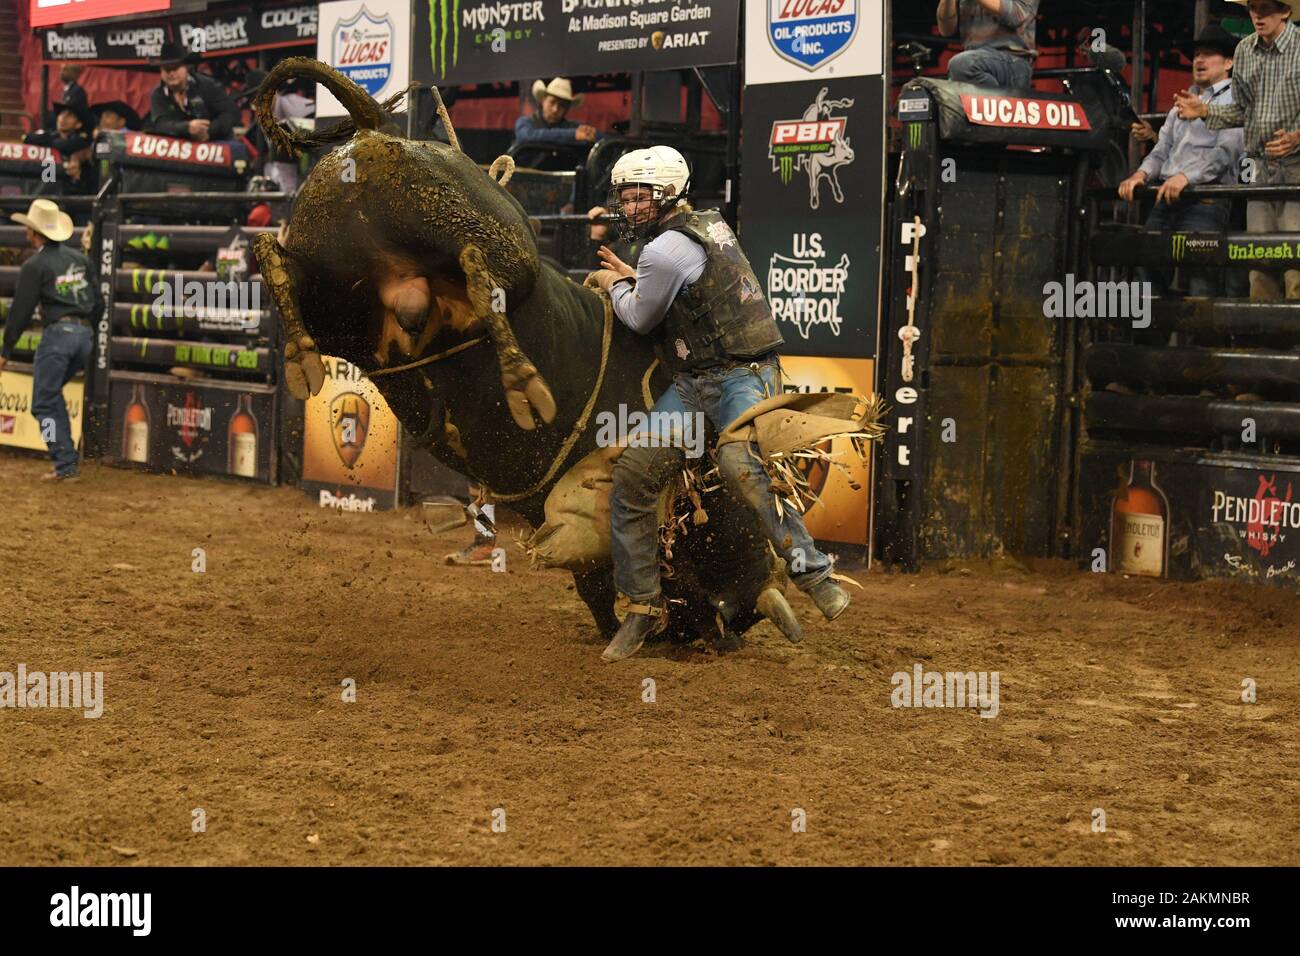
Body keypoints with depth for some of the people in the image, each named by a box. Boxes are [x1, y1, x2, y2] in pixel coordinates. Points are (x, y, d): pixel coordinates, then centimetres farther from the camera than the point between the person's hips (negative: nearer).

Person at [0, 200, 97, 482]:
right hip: (85, 334, 7)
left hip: (57, 333, -7)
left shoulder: (35, 266, -6)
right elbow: (97, 300, 17)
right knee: (52, 392, 23)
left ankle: (66, 465, -8)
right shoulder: (79, 259, 13)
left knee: (44, 403, 0)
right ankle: (67, 455, 17)